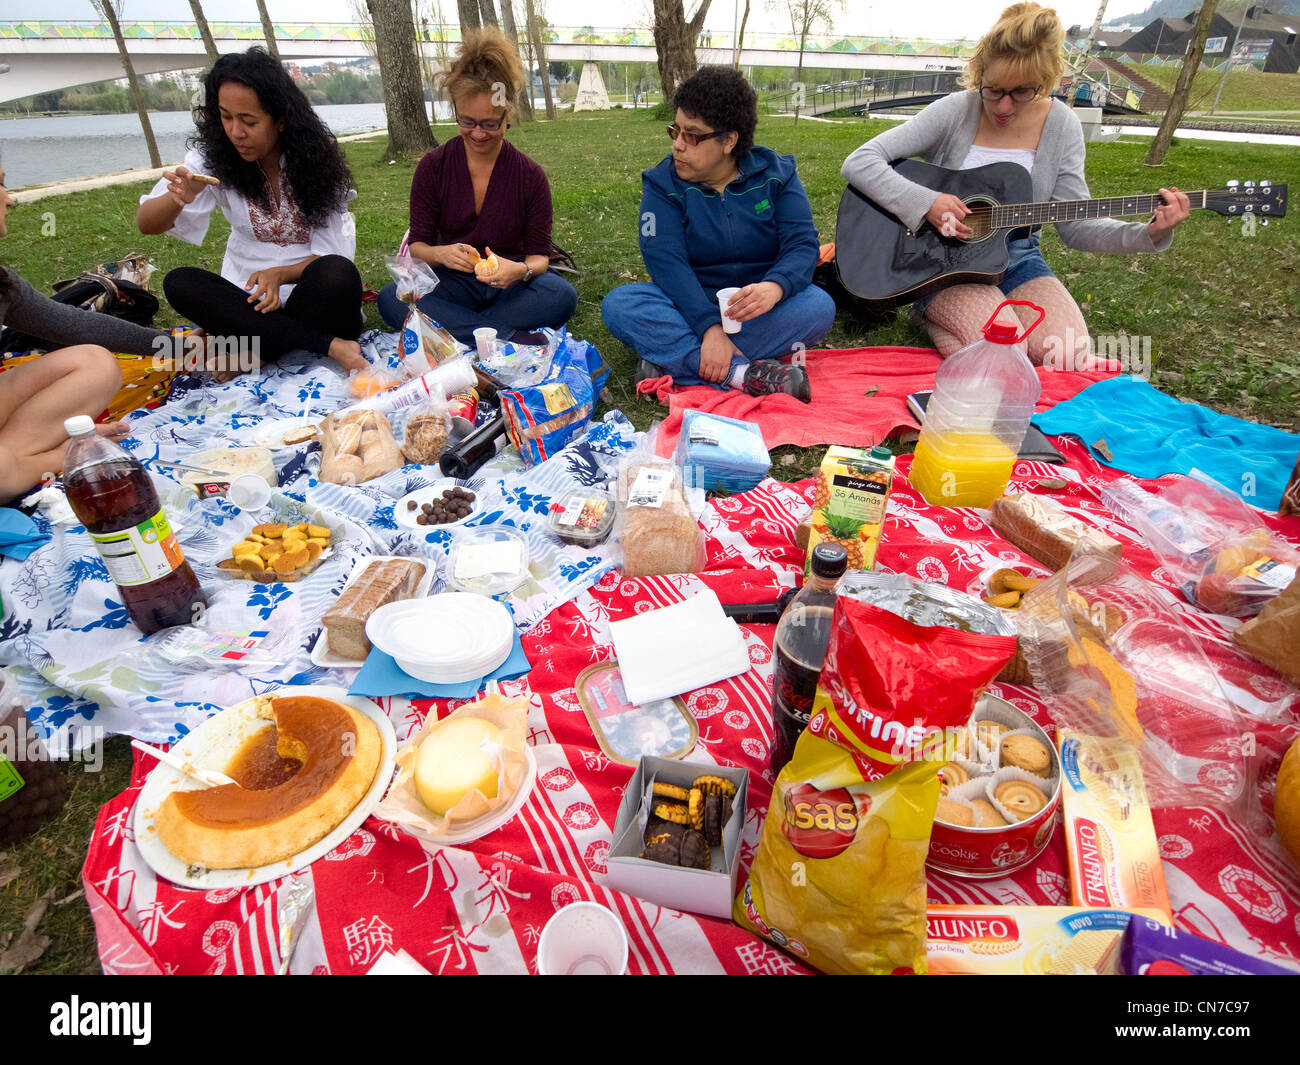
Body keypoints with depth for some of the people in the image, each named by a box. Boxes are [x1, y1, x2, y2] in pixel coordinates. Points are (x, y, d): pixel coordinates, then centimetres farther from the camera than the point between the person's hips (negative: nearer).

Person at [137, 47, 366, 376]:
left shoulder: (313, 158, -4)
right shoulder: (212, 156, 0)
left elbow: (333, 253, -7)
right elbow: (147, 224, -1)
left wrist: (280, 274, -26)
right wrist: (178, 198, -25)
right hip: (248, 297, 3)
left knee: (337, 274, -33)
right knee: (179, 283, -25)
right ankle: (331, 346, -32)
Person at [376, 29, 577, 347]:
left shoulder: (531, 175, -2)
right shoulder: (432, 167, 0)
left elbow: (539, 254, -1)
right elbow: (417, 244, 1)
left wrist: (521, 270, -27)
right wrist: (440, 254, -24)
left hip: (510, 286, -1)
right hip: (453, 284, 1)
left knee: (562, 295, -32)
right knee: (390, 297, -28)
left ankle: (456, 328, -23)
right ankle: (510, 337, -30)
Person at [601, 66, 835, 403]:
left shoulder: (777, 173, -1)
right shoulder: (663, 183, -3)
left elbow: (802, 244, -11)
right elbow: (665, 260, -18)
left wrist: (775, 287, -36)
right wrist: (709, 326, -33)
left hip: (757, 312, 1)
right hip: (689, 309, 0)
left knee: (820, 305, -28)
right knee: (619, 304, -26)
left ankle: (674, 361, -29)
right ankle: (743, 373, -36)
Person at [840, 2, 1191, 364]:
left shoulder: (1060, 125, 1)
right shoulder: (954, 112, -9)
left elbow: (1075, 225, 1)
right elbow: (859, 163, -16)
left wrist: (1149, 234, -16)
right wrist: (925, 204, -26)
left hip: (1015, 257, 4)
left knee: (1068, 354, -20)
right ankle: (933, 317, 2)